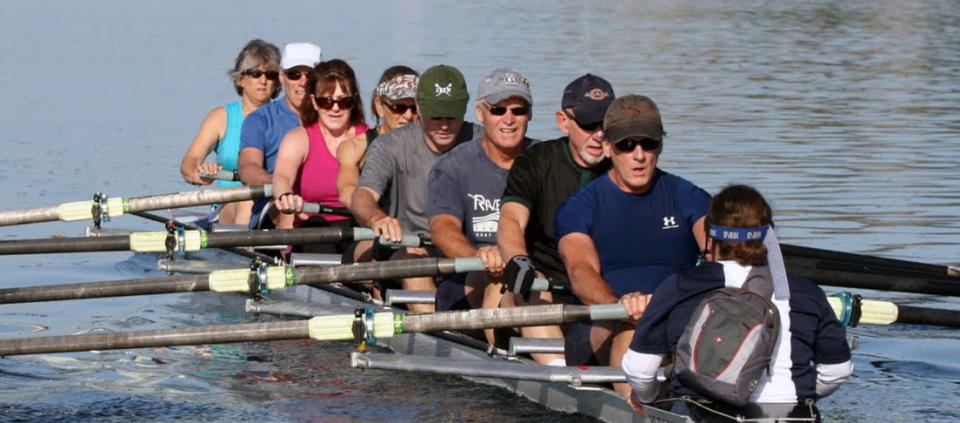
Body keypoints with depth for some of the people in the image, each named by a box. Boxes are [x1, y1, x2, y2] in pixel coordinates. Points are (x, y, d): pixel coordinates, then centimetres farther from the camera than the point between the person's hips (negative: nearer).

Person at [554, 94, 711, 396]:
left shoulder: (687, 198, 14)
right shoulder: (577, 209, 6)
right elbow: (581, 270, -13)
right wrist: (620, 303, -37)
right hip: (598, 333, -2)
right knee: (632, 326, -36)